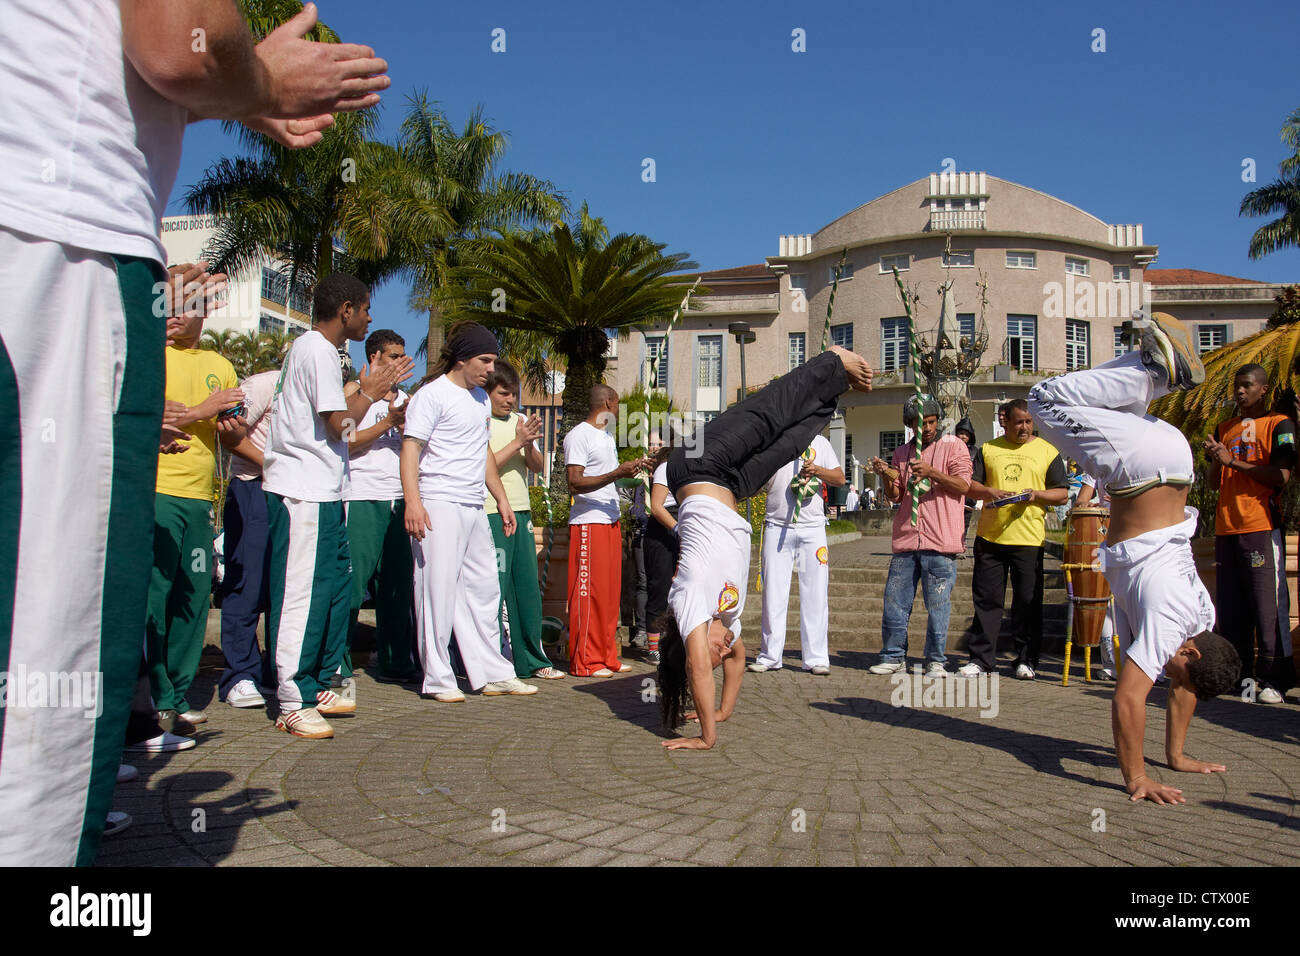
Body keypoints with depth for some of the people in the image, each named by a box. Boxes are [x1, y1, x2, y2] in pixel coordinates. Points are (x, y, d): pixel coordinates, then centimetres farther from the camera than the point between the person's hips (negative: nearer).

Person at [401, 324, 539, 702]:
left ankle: (494, 674, 17)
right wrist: (413, 501, -23)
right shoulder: (433, 394, -6)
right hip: (439, 505, -8)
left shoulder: (481, 398, 20)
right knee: (439, 589, -4)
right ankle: (437, 680, 5)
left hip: (475, 508, 8)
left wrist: (501, 499, 24)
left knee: (484, 589, 10)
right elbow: (410, 447, -13)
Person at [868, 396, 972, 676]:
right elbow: (895, 496, 14)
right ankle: (893, 657, 15)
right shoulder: (901, 453, 16)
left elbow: (963, 485, -5)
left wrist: (931, 473, -18)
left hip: (940, 542, -4)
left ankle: (936, 661, 10)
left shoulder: (953, 446, 5)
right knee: (894, 602, 4)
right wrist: (886, 477, -6)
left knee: (938, 605, -1)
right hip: (905, 540, 4)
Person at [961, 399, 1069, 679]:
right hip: (990, 536, 1)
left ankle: (1026, 661, 15)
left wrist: (1037, 494, -11)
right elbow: (969, 486, 7)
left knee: (1028, 602, 2)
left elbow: (1062, 493, 8)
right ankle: (981, 659, 10)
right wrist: (990, 491, -12)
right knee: (986, 599, 3)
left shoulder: (1047, 451, 9)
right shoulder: (988, 449, 12)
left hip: (1029, 539, -1)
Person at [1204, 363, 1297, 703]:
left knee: (1268, 604, -6)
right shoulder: (1223, 429, 19)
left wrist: (1234, 461, -12)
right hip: (1226, 528, 5)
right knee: (1230, 608, 6)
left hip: (1262, 526, -5)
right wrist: (1215, 460, -2)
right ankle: (1239, 675, 14)